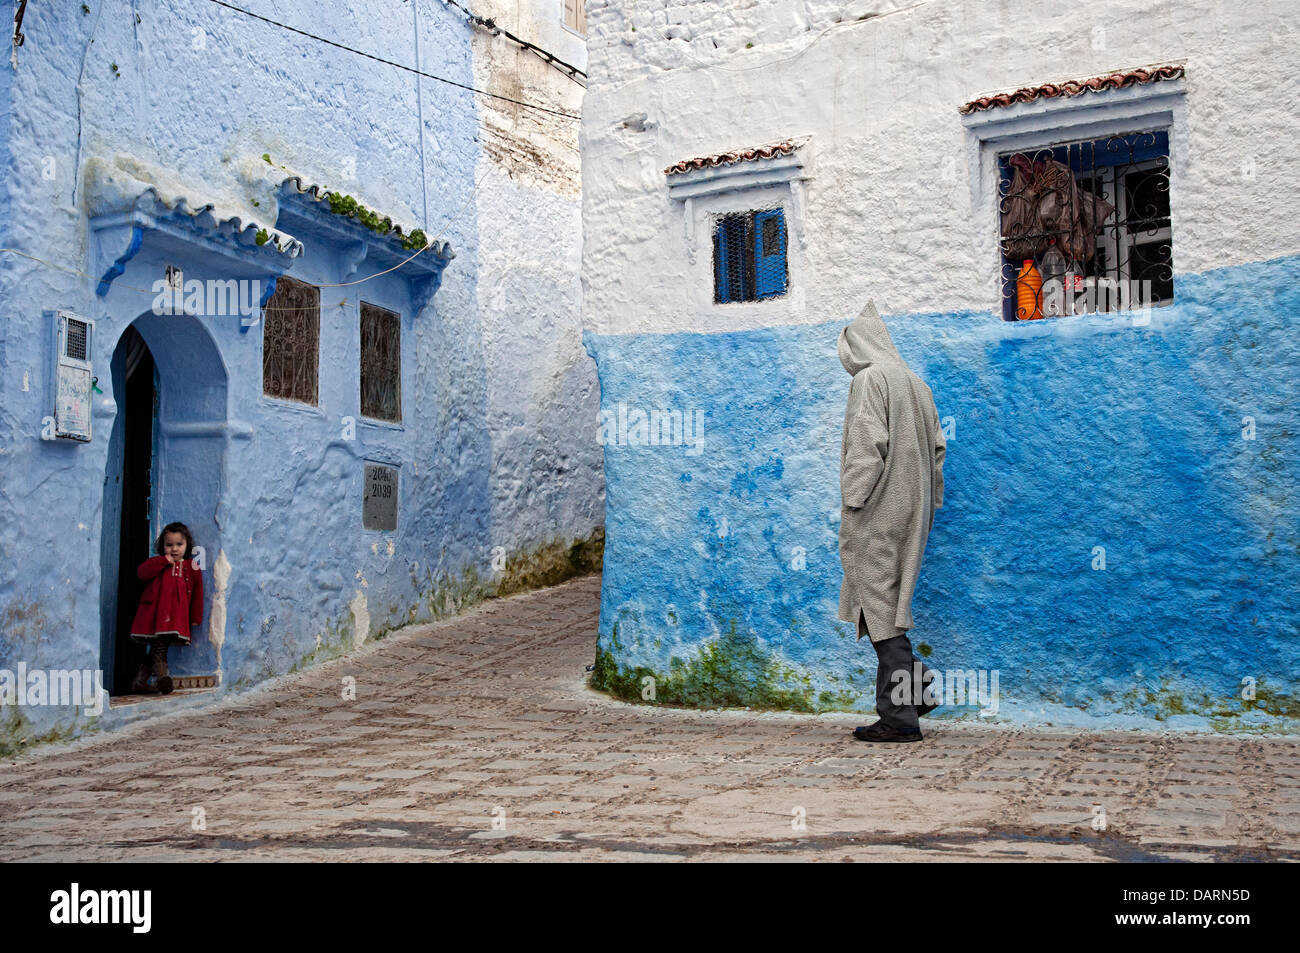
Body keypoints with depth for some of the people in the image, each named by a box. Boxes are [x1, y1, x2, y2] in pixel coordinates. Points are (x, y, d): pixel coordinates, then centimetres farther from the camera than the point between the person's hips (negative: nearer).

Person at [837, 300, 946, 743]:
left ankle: (899, 715, -2)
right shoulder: (916, 383, 16)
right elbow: (937, 448, 16)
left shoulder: (870, 379, -9)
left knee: (881, 606, -4)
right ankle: (915, 683, 12)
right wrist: (930, 506, 20)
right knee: (887, 602, 17)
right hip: (912, 511, 9)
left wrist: (851, 502, -15)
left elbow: (867, 446, -18)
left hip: (878, 511, -8)